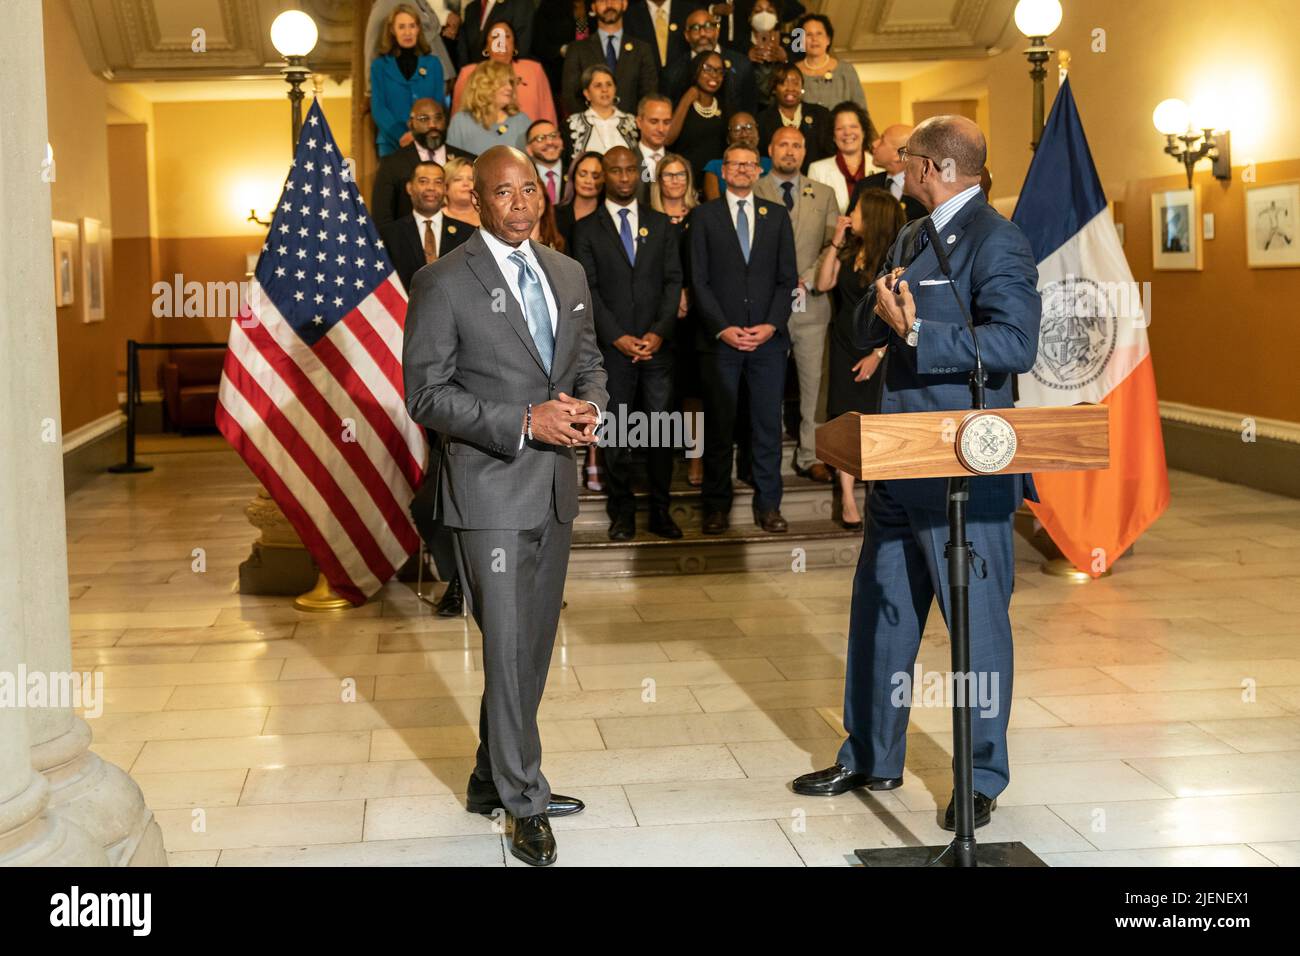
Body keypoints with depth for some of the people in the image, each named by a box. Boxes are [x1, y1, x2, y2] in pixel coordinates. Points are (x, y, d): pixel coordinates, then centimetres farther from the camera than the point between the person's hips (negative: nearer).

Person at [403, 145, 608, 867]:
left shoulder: (568, 274, 11)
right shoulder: (443, 284, -8)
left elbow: (589, 360, 20)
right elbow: (426, 394, -11)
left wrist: (588, 407, -4)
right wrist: (523, 422, -19)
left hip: (555, 486, 7)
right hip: (490, 490, -7)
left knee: (532, 645, 14)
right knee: (509, 648, -4)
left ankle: (493, 780, 30)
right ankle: (524, 801, 9)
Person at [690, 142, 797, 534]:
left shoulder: (777, 215, 11)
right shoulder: (704, 216, 6)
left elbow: (787, 278, 7)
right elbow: (699, 280, 1)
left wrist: (771, 325, -6)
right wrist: (723, 328, -9)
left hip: (769, 337, 1)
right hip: (721, 338, -1)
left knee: (768, 424, 2)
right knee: (719, 426, 2)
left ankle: (768, 505, 9)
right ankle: (717, 506, 10)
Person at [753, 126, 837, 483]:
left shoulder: (824, 195, 13)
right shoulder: (752, 193, 5)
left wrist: (806, 281, -8)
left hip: (812, 303, 2)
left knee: (814, 383, 2)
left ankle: (810, 456, 10)